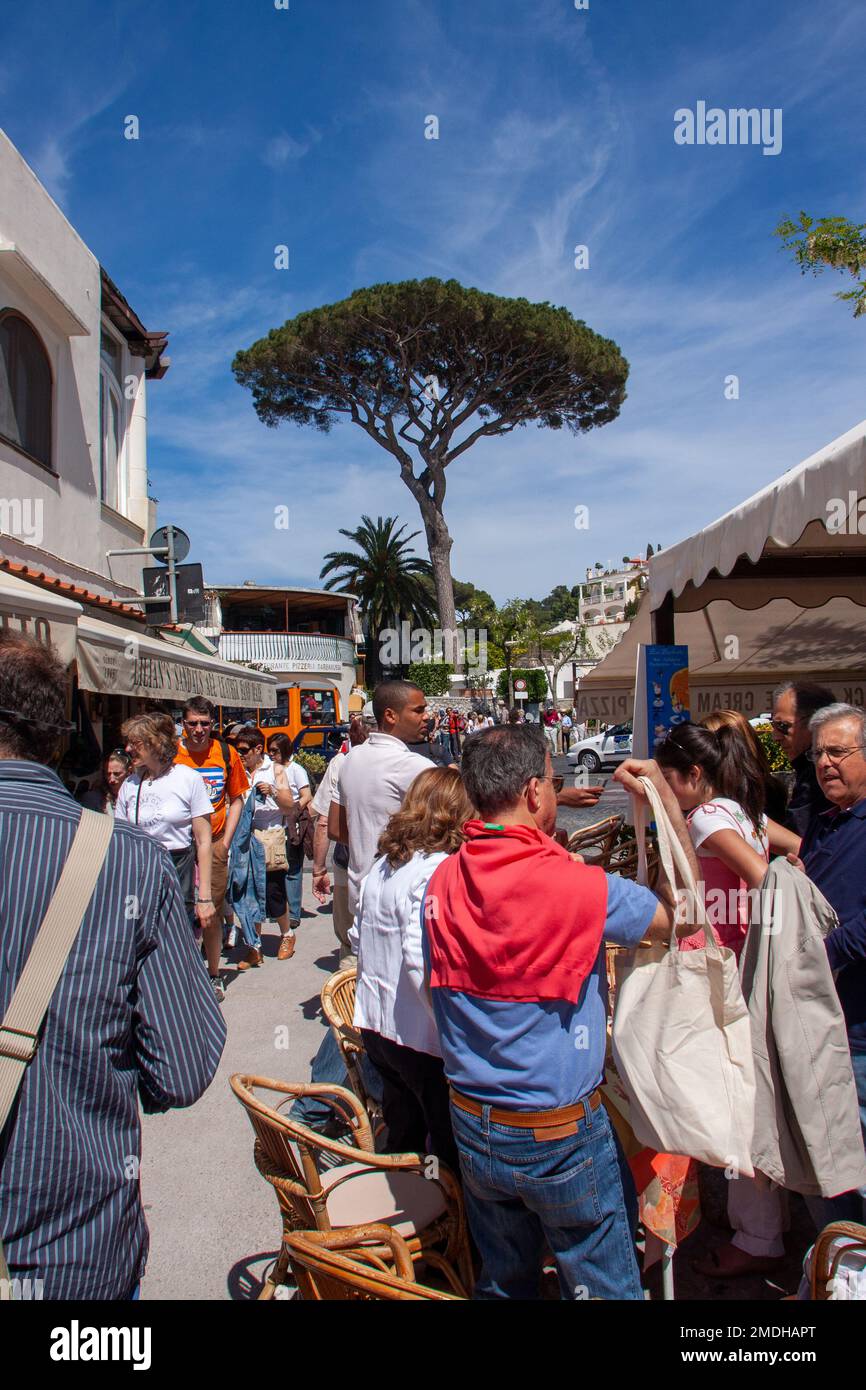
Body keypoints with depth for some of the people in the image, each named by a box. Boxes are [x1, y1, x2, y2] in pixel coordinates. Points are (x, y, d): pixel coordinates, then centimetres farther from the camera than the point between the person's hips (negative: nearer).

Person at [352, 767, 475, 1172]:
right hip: (422, 1037, -8)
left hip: (375, 1026, 9)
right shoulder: (439, 870, -21)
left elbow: (358, 936, 15)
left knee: (403, 1139, 25)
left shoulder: (382, 865, 6)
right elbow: (422, 960, -28)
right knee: (453, 1153, 9)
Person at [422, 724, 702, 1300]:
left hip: (472, 1127, 5)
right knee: (603, 1285, 17)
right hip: (561, 1134, -5)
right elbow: (681, 913, -10)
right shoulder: (576, 887, -23)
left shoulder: (443, 880, -9)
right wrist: (668, 802, -5)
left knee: (503, 1281, 24)